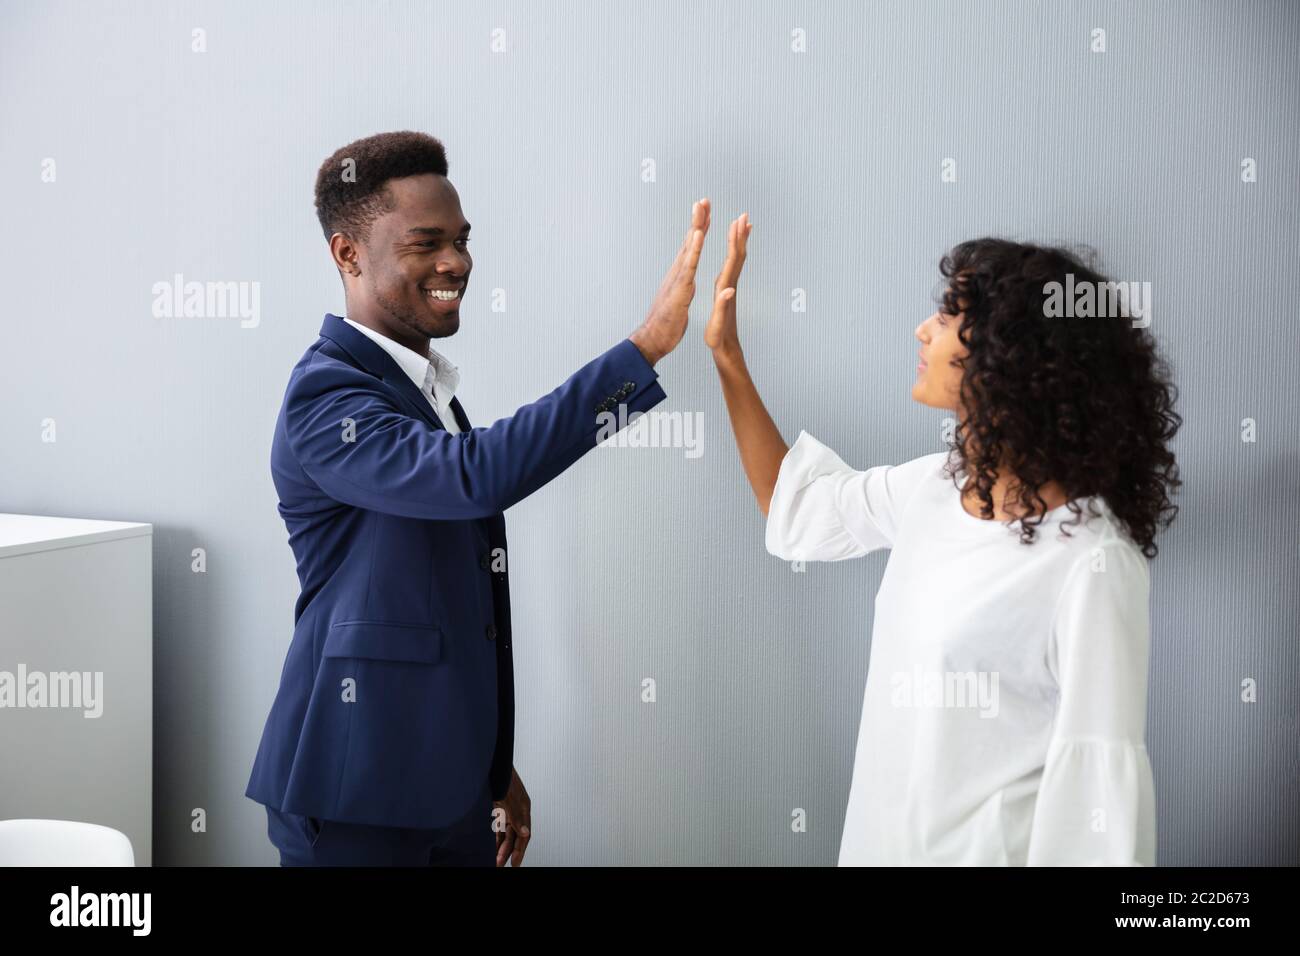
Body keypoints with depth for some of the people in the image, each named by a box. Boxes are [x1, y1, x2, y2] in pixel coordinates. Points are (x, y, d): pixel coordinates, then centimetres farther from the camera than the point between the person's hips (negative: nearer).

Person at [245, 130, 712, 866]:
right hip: (355, 794, -8)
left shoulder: (424, 390, 12)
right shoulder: (326, 396, -16)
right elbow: (475, 474, -34)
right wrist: (646, 346, -35)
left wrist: (495, 766, 20)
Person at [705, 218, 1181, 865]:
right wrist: (727, 356, 12)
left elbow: (1101, 785, -20)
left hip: (987, 849, -7)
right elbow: (798, 506, 17)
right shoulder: (934, 485, 1)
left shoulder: (1090, 562, -22)